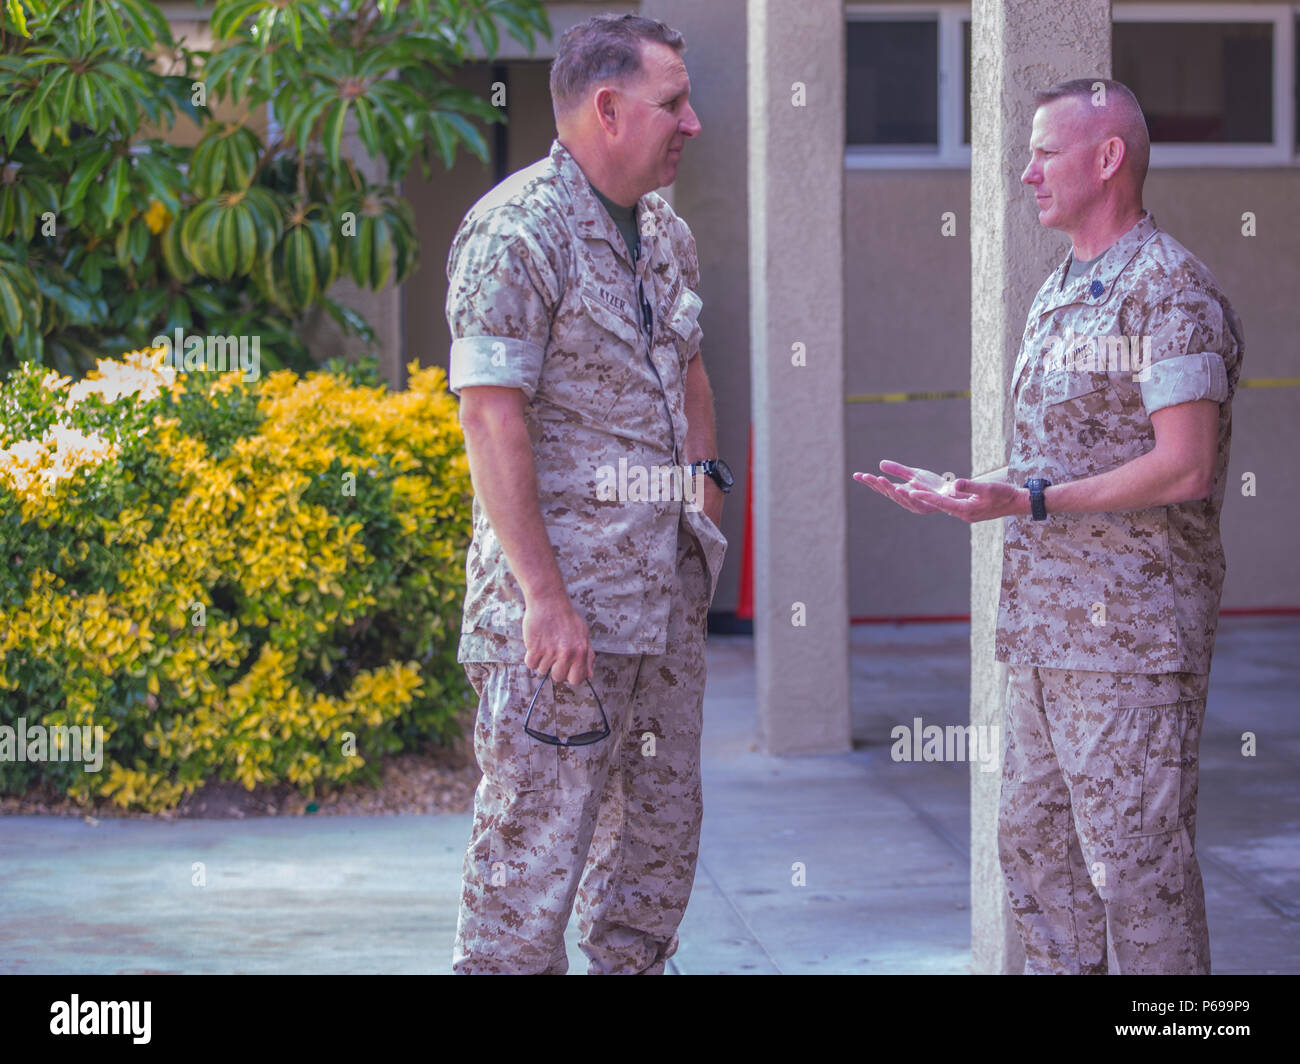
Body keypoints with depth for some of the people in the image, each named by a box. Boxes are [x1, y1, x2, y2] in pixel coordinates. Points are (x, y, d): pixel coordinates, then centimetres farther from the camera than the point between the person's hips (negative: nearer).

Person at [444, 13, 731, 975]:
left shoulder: (666, 234, 14)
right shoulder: (516, 231, -13)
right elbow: (492, 420, -19)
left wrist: (706, 480, 12)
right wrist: (544, 596, -23)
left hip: (669, 595, 9)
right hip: (564, 605, -9)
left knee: (661, 833, 14)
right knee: (534, 852, -6)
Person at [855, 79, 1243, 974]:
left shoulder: (1168, 290, -13)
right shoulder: (1060, 295, 17)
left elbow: (1184, 468, -21)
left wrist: (1029, 500, -22)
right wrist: (956, 493, 15)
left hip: (1130, 630, -10)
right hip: (1046, 630, 10)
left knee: (1136, 859, -5)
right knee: (1037, 843, 14)